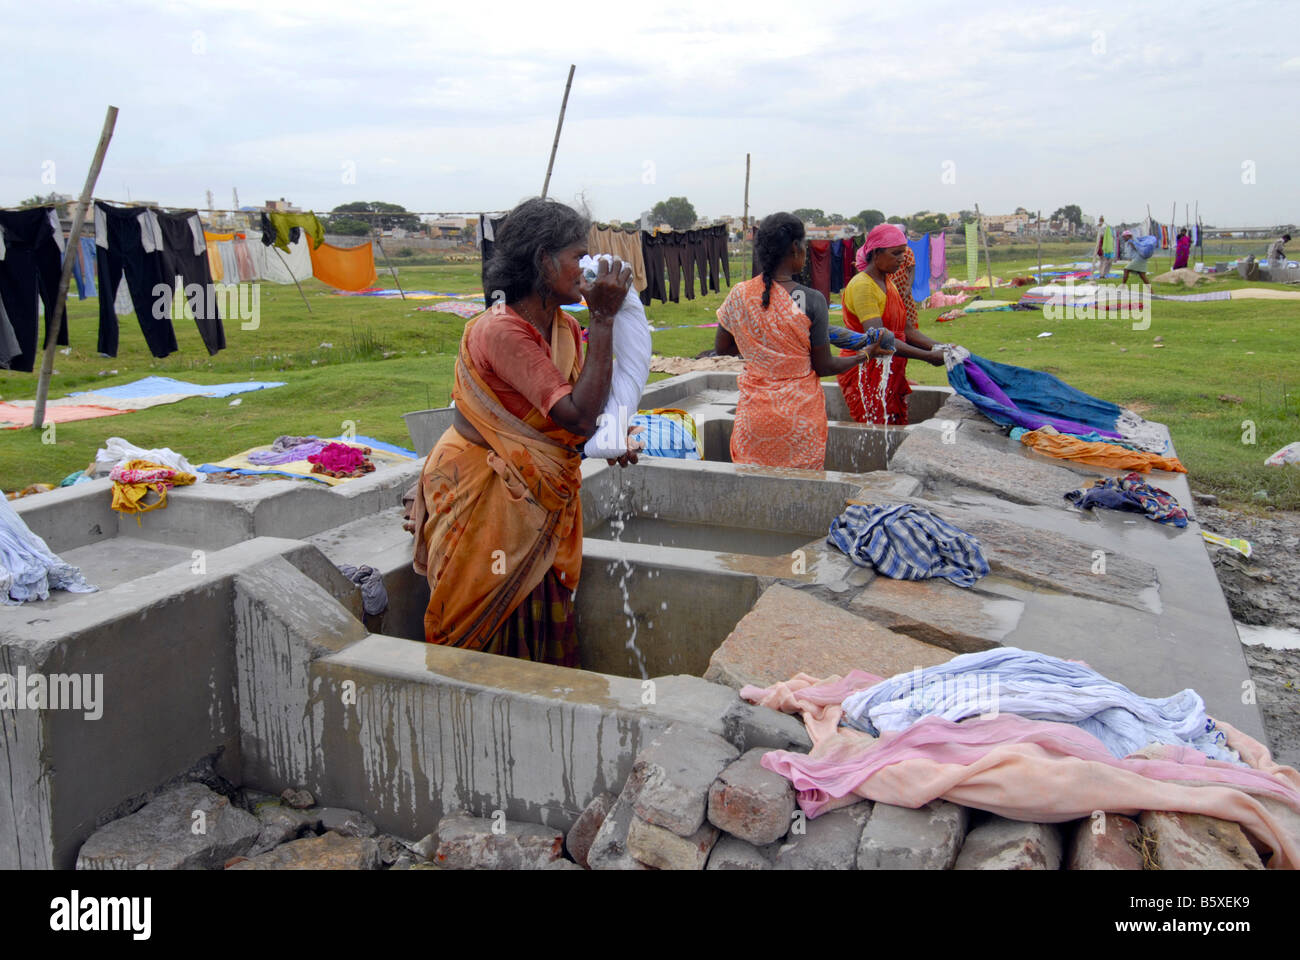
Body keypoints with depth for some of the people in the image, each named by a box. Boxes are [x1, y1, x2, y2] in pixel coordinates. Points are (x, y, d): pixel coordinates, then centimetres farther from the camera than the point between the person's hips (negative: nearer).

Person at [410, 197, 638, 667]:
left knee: (543, 621, 9)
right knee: (483, 629, 4)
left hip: (532, 493, 8)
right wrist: (603, 319, -27)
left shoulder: (566, 328, 3)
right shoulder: (500, 331, -25)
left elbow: (575, 413, 14)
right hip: (479, 491, -7)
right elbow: (579, 417, -31)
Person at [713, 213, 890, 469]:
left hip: (754, 414, 3)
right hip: (800, 415, -3)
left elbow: (721, 349, 9)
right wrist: (866, 355, 9)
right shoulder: (811, 301, -14)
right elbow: (824, 366, -6)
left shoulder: (739, 295, -3)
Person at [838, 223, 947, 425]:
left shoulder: (888, 285, 17)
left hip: (891, 374, 9)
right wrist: (929, 356, -24)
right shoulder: (862, 286, -14)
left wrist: (939, 347, -3)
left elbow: (907, 329, 14)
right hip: (866, 374, -9)